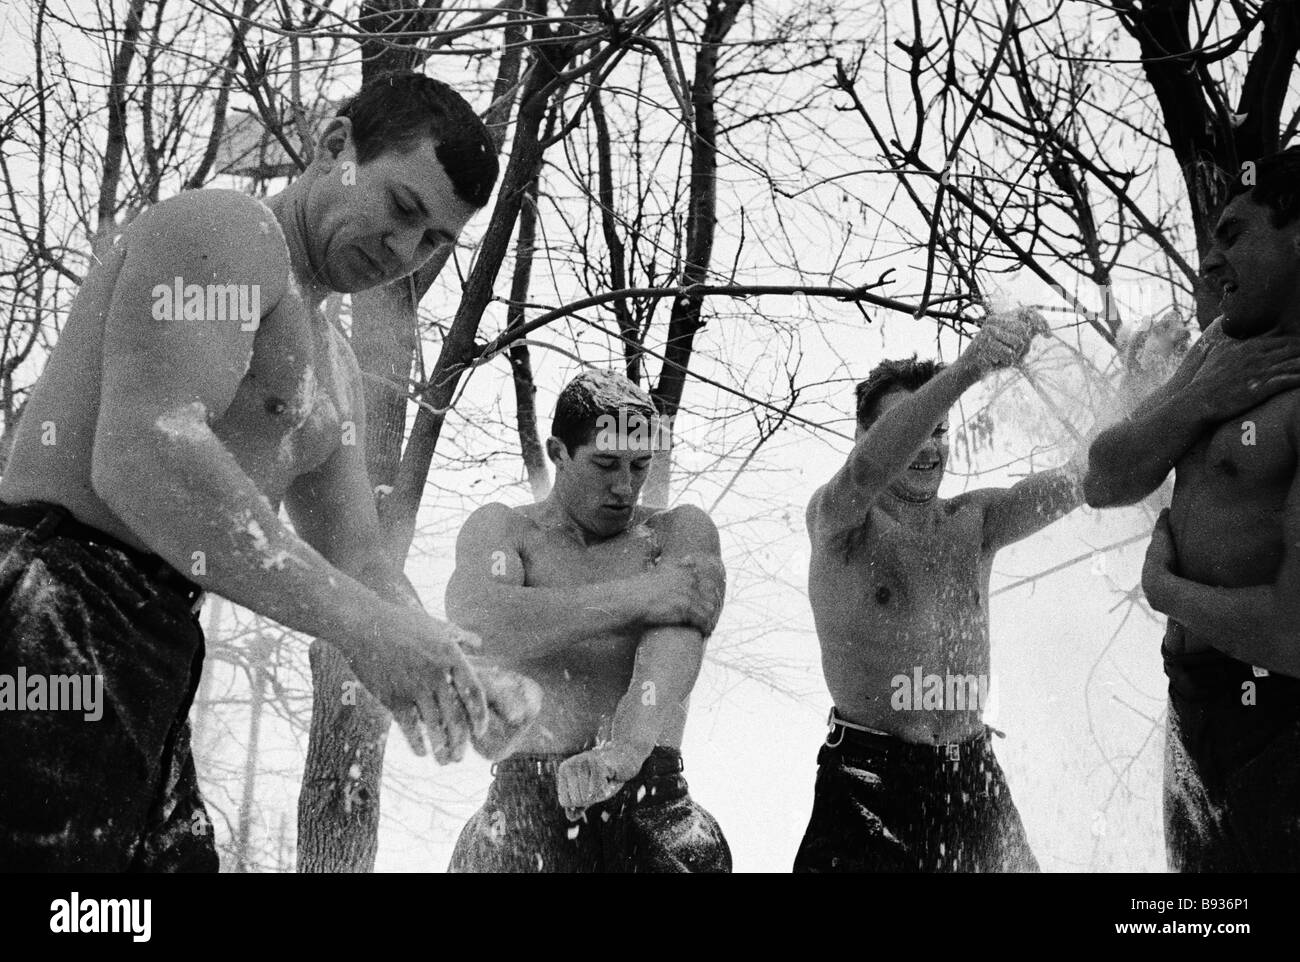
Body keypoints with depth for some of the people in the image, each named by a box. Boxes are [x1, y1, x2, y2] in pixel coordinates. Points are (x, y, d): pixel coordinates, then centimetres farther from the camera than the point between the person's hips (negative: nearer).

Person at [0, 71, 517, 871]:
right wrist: (361, 621, -24)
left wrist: (441, 669, -6)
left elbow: (358, 558, 18)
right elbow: (141, 457, -21)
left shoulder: (334, 371, 25)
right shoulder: (225, 232, -6)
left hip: (151, 653, 10)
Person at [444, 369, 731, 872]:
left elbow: (677, 635, -9)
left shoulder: (679, 533, 11)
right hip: (529, 798, 0)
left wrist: (627, 748, -29)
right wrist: (634, 597, -15)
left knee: (697, 854, -22)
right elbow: (473, 621, -12)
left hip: (650, 794, 1)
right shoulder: (502, 529, 10)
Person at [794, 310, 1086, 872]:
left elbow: (1081, 482, -3)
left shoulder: (973, 523, 11)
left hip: (973, 779, 5)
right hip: (869, 778, -5)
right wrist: (967, 369, -37)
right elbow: (868, 468, -25)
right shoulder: (835, 517, -3)